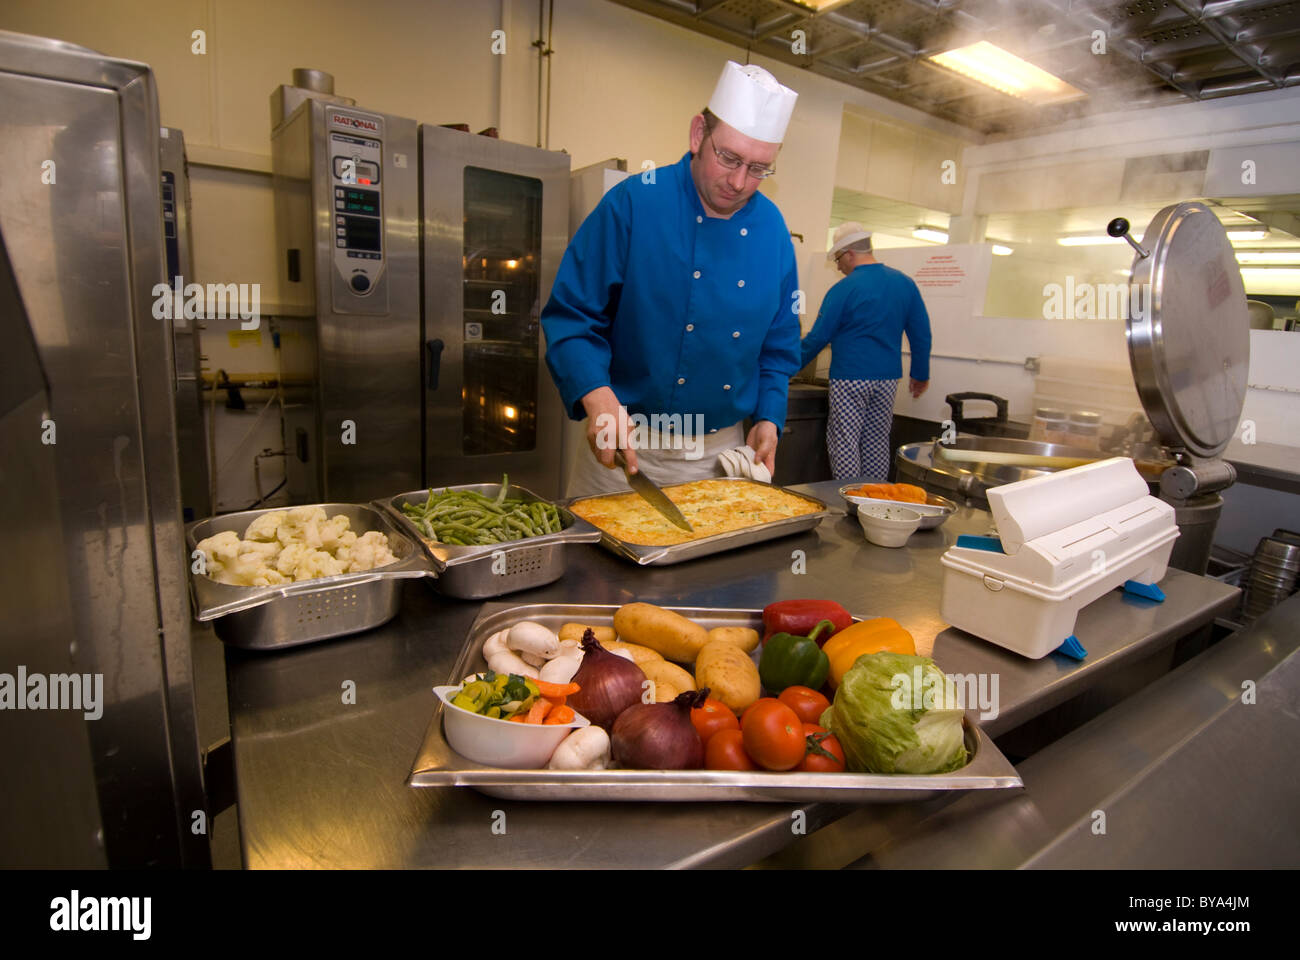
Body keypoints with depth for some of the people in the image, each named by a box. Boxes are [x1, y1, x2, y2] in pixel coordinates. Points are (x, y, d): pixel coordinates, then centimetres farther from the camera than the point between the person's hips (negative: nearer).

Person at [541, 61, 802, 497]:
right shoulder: (633, 204, -11)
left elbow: (779, 344, 12)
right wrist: (598, 396, -28)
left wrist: (769, 417, 0)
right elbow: (571, 316, -12)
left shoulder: (773, 229, 3)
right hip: (628, 450, -3)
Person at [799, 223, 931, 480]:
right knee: (878, 444, 13)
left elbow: (818, 338, -6)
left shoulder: (843, 290, -9)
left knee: (844, 444, 1)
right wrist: (921, 375, 19)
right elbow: (921, 334, 10)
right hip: (888, 379, 6)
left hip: (850, 380, -6)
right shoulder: (905, 283, 7)